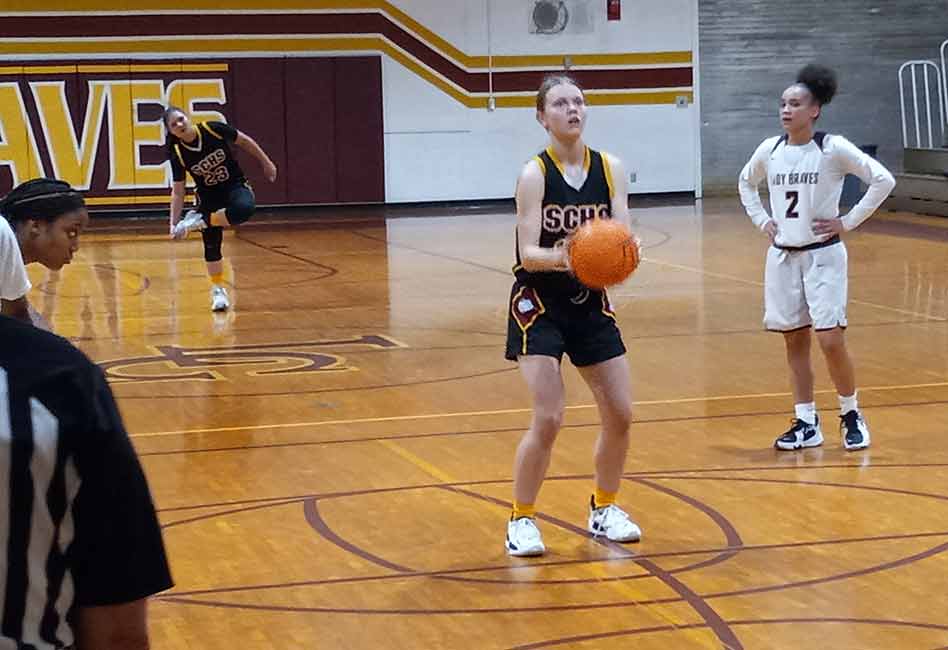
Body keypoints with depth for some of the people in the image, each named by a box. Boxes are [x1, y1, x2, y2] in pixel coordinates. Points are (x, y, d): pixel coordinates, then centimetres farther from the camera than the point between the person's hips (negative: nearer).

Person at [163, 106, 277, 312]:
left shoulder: (213, 130, -19)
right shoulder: (177, 154, -16)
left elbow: (244, 141, -3)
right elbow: (178, 192, -9)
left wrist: (266, 163, 4)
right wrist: (174, 224, -16)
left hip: (235, 186, -1)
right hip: (208, 196, 1)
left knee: (244, 209, -37)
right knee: (211, 244, 0)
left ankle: (200, 220, -18)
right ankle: (218, 290, 20)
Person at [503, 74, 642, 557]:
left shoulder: (610, 169, -2)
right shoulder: (534, 174, -14)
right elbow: (528, 253, -20)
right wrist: (560, 257, -41)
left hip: (590, 303, 5)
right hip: (538, 305, -5)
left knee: (620, 414, 5)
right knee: (548, 418, -14)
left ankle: (603, 509, 27)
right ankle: (521, 520, 4)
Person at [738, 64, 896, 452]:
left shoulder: (833, 148, -11)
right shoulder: (769, 150, 2)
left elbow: (883, 180, -13)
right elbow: (746, 183, 22)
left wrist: (848, 222, -12)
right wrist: (762, 220, 9)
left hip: (823, 255, -4)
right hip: (782, 256, 5)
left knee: (830, 340, -10)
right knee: (794, 341, 8)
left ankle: (851, 415, 11)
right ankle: (806, 424, 17)